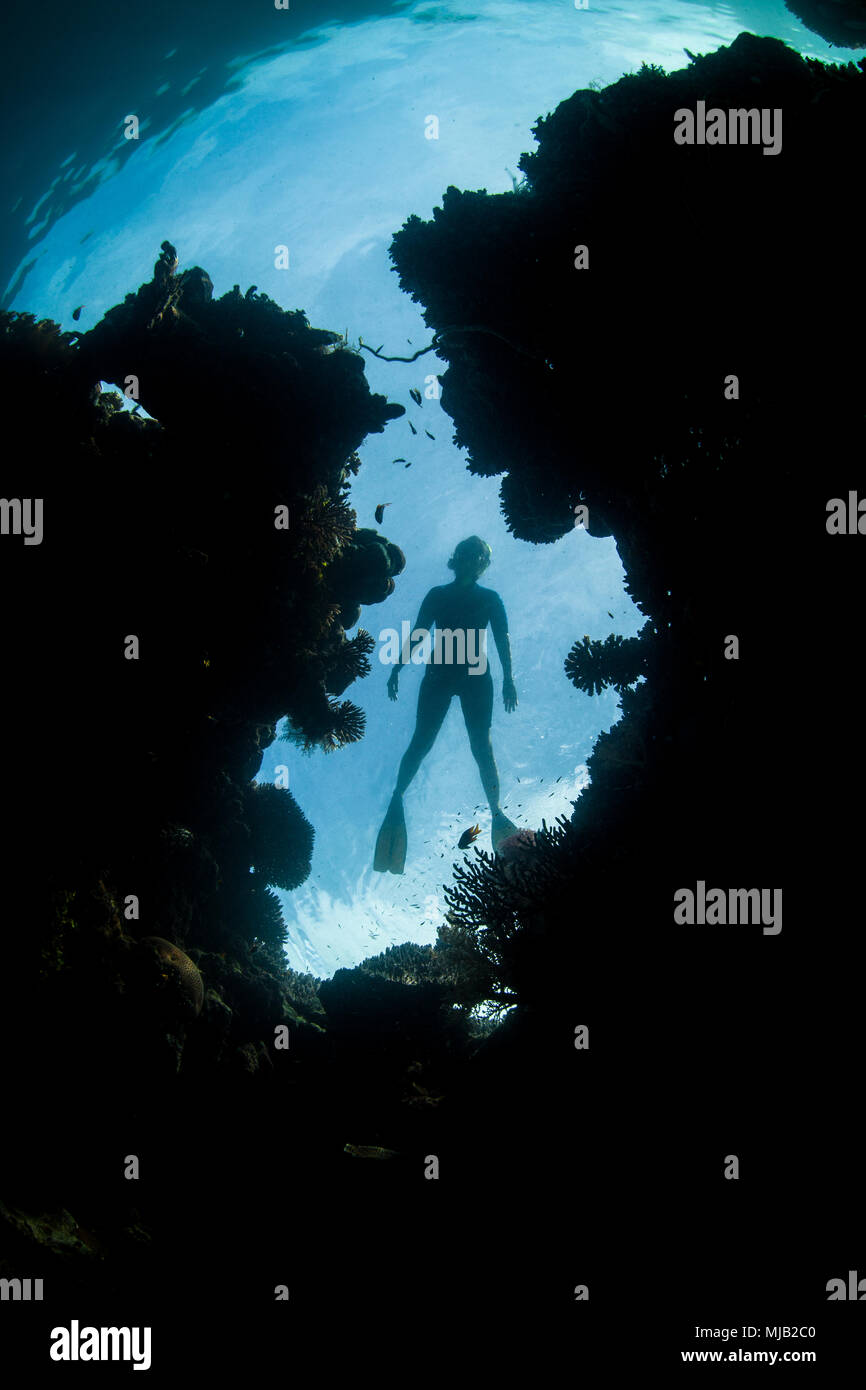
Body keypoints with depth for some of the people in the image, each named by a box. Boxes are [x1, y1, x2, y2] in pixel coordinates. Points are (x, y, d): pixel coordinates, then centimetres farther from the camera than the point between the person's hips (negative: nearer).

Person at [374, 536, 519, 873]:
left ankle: (497, 813, -13)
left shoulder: (490, 599, 13)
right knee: (421, 741, -7)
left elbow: (502, 639, 6)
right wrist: (397, 669, 3)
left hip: (476, 676, -1)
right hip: (438, 674, 1)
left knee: (481, 745, -9)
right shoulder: (437, 595, 15)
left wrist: (508, 679, -6)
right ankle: (397, 797, 2)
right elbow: (417, 634, 13)